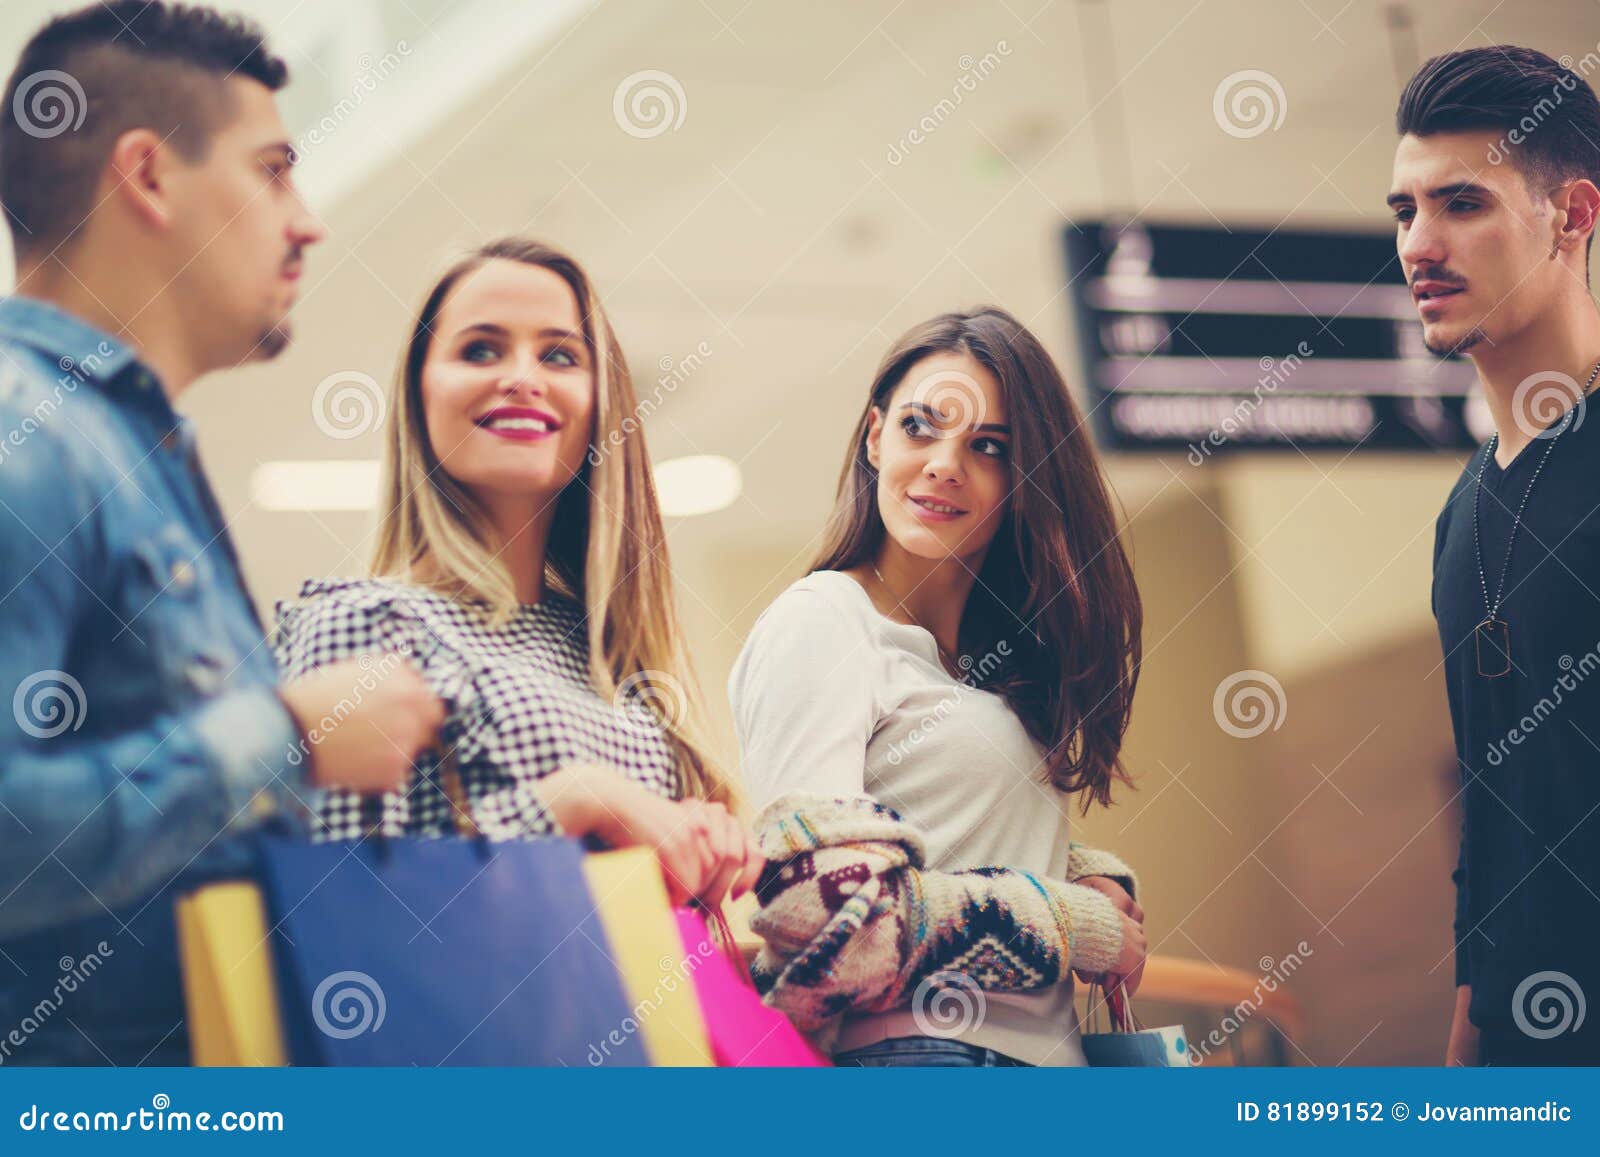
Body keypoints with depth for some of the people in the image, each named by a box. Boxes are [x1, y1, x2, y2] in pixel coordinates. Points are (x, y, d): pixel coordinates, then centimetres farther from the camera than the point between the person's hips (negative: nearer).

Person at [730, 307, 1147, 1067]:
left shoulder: (1008, 648, 17)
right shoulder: (821, 622, -6)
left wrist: (1097, 883, -1)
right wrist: (1085, 926, -9)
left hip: (1047, 1046, 6)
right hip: (918, 1044, -6)